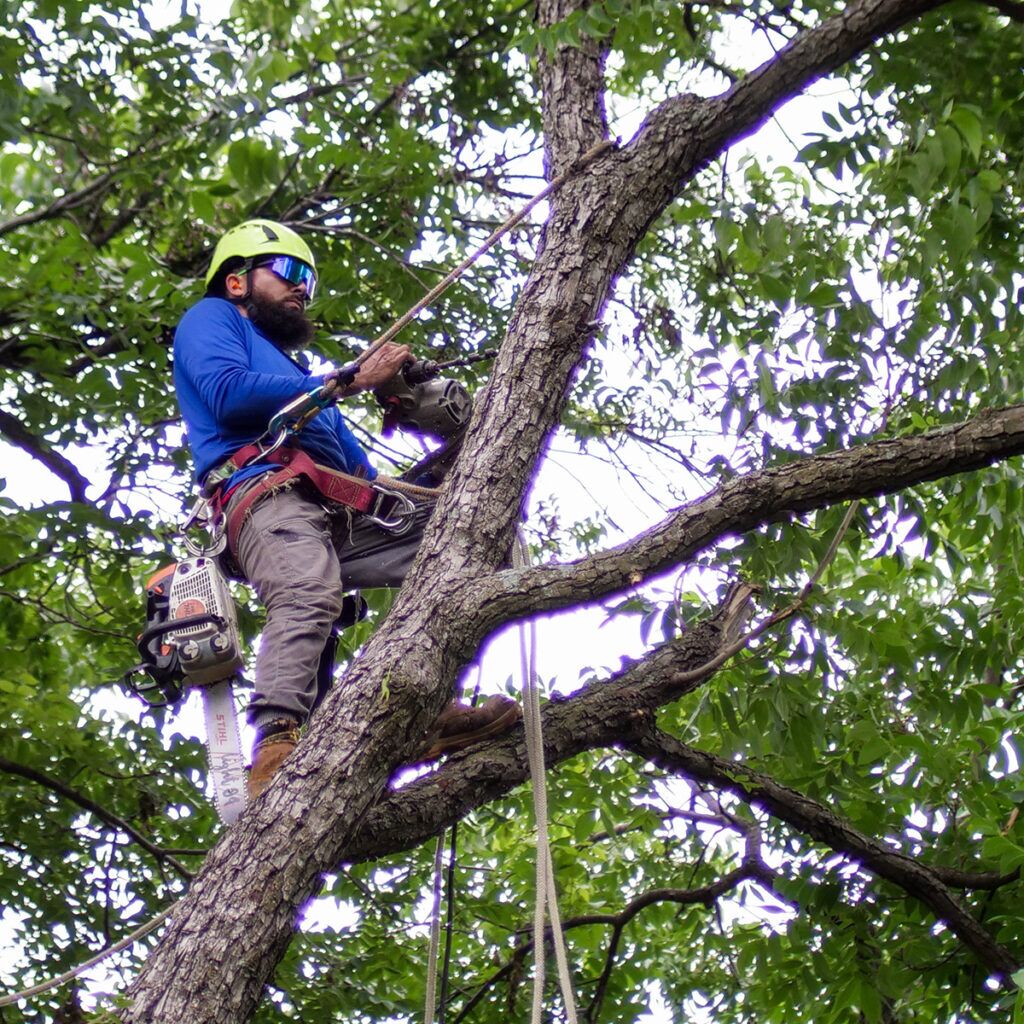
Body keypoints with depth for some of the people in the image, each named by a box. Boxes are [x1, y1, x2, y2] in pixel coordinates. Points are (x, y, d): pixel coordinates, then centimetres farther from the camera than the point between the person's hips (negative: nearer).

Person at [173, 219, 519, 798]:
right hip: (265, 490, -8)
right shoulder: (210, 319, 21)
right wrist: (350, 380, 0)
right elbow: (228, 393, -4)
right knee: (310, 594, -35)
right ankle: (278, 744, -55)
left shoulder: (291, 368, 42)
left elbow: (359, 468, 32)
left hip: (337, 513, 8)